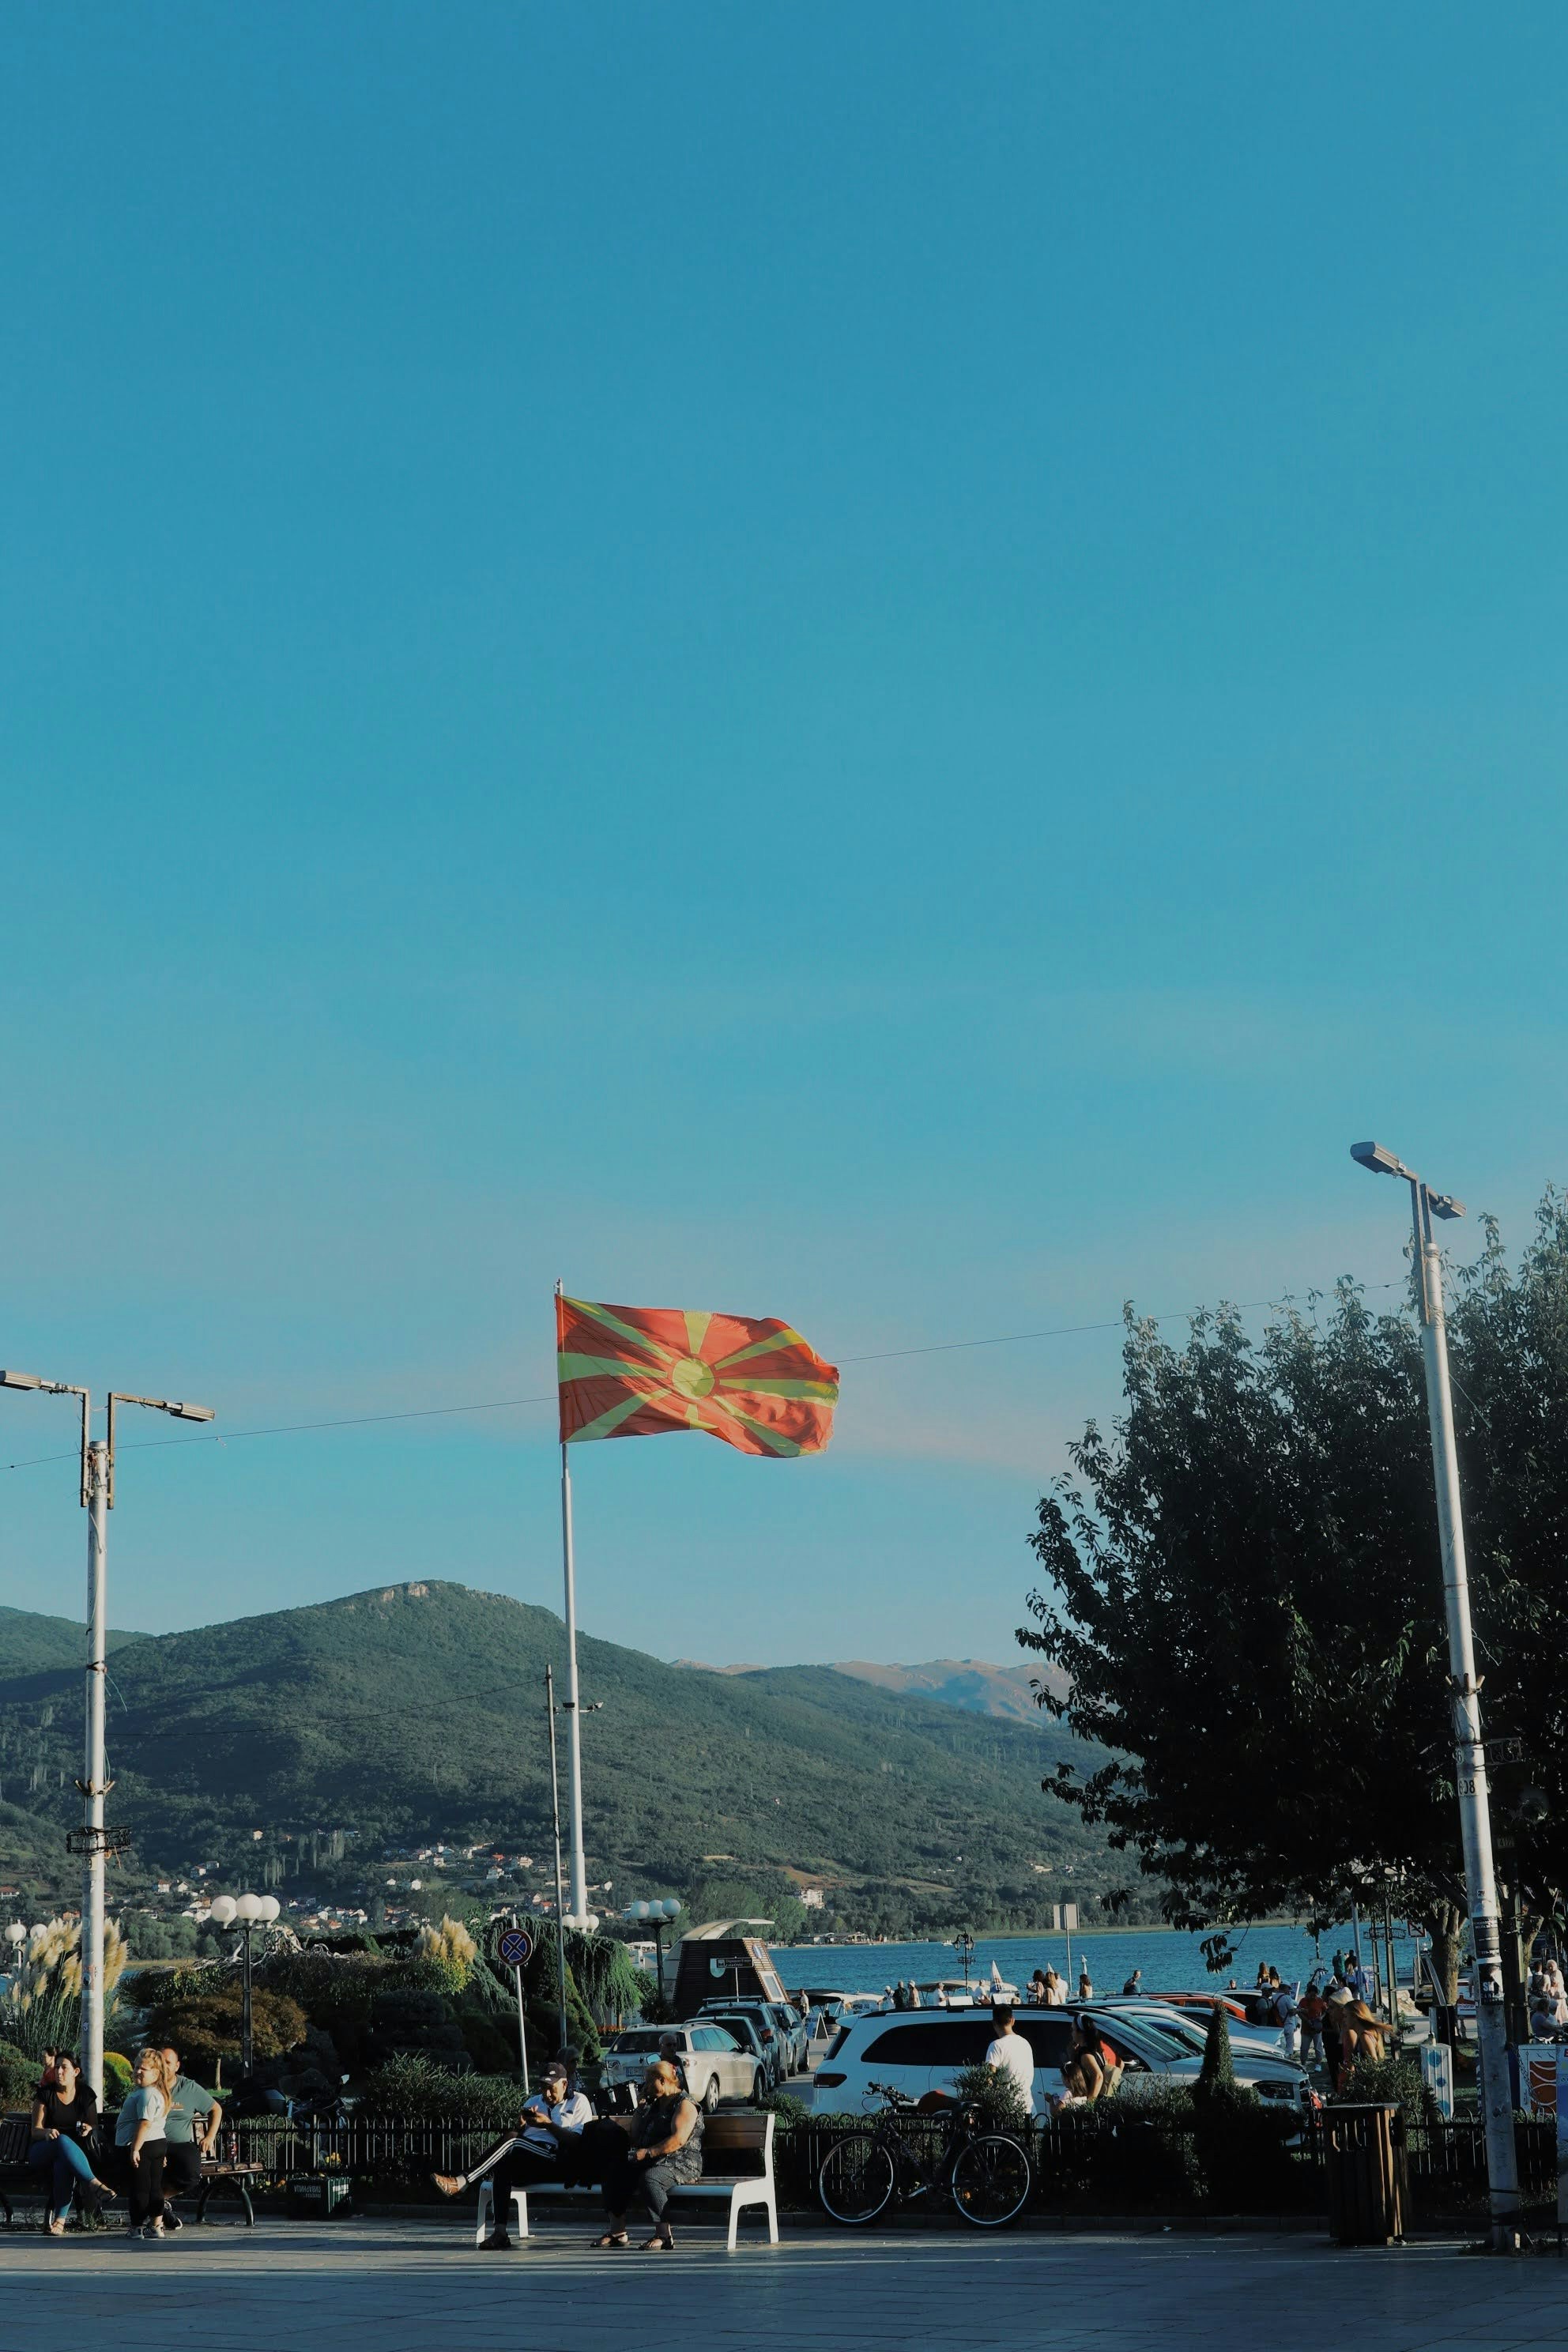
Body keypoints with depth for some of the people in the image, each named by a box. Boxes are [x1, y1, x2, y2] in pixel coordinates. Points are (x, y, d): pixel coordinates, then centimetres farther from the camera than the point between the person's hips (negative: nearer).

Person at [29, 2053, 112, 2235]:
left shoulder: (86, 2095, 7)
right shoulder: (45, 2095, 2)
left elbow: (94, 2126, 13)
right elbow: (35, 2131, -2)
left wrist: (89, 2129, -12)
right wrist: (47, 2132, -26)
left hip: (76, 2150, 1)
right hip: (41, 2151, -1)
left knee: (63, 2163, -40)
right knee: (63, 2141, -39)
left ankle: (60, 2219, -47)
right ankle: (95, 2184, -48)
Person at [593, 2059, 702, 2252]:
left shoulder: (685, 2104, -6)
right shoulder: (653, 2105, 22)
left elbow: (678, 2140, -21)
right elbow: (634, 2137, 25)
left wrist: (648, 2153, -24)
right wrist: (640, 2109, 14)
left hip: (682, 2163, -9)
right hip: (651, 2163, 9)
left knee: (648, 2178, -36)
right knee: (615, 2172, -8)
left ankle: (664, 2235, -34)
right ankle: (617, 2231, -8)